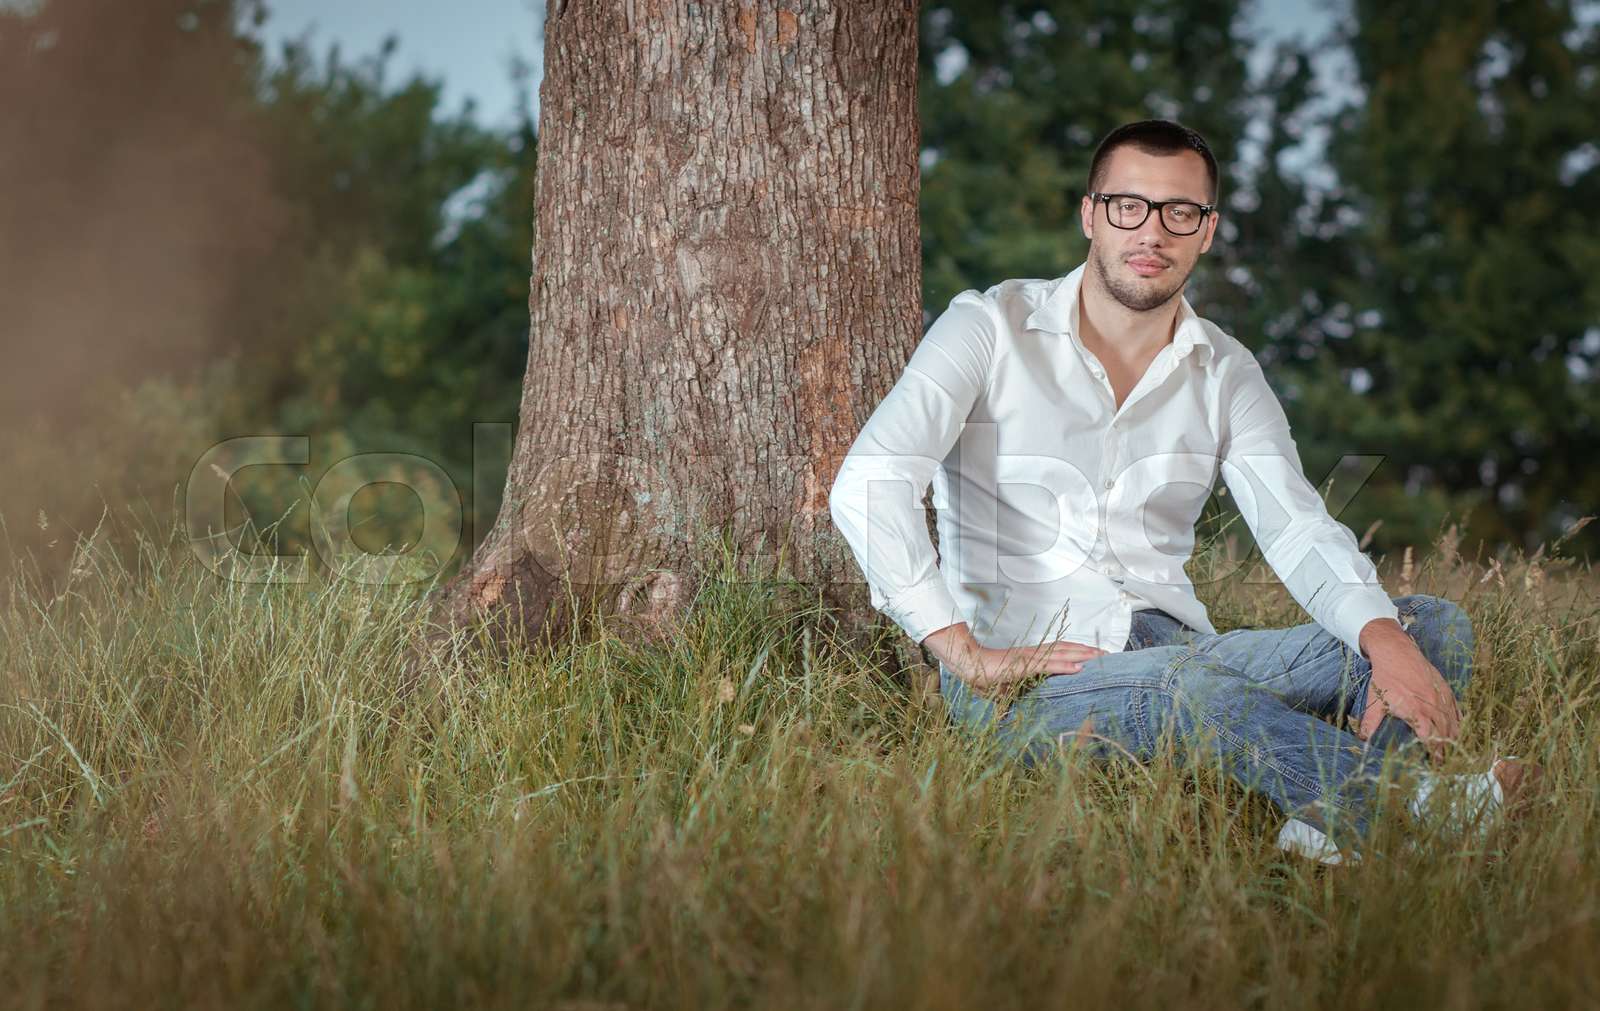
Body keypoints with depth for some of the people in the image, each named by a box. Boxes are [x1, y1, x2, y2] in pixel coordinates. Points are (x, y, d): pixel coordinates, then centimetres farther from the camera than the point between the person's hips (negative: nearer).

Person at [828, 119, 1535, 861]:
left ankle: (1332, 817, -41)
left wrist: (1387, 640, -23)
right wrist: (966, 655, -21)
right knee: (1191, 683, -40)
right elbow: (868, 485, -13)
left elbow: (1299, 531, -1)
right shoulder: (991, 330, 0)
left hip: (1178, 651, 5)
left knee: (1436, 627, -15)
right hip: (1029, 676, -5)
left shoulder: (1225, 374, 13)